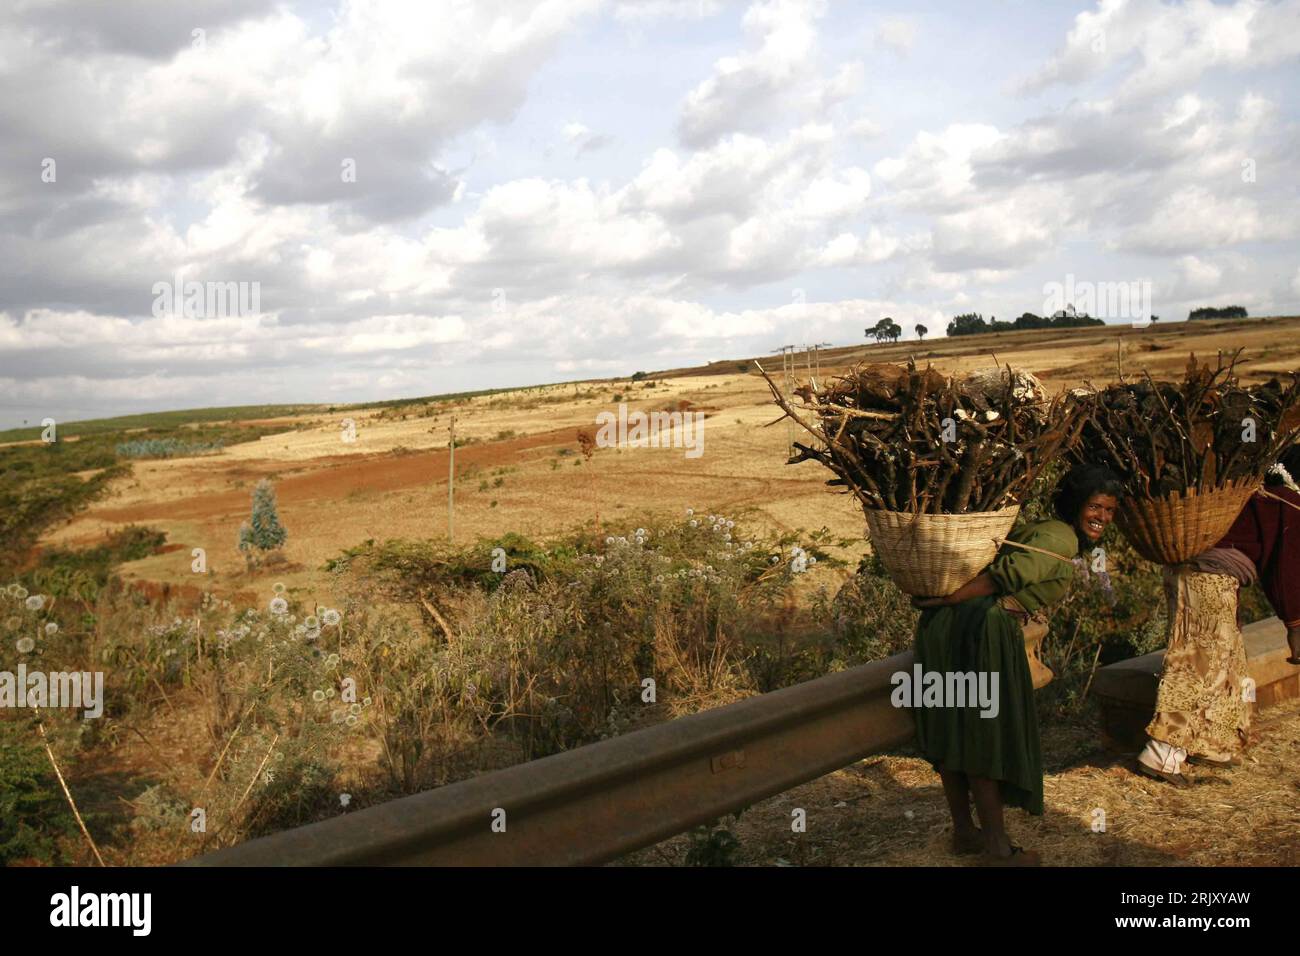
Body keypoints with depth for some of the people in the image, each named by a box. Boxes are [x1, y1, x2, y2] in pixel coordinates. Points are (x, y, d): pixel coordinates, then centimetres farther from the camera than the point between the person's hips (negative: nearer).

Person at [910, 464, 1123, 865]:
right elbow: (1006, 574, -19)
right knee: (986, 732, 0)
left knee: (951, 732, 15)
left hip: (943, 624, 10)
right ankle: (997, 846, 12)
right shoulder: (1062, 540, -8)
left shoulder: (1035, 528, 22)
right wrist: (944, 601, -18)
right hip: (983, 627, -10)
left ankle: (963, 831, 28)